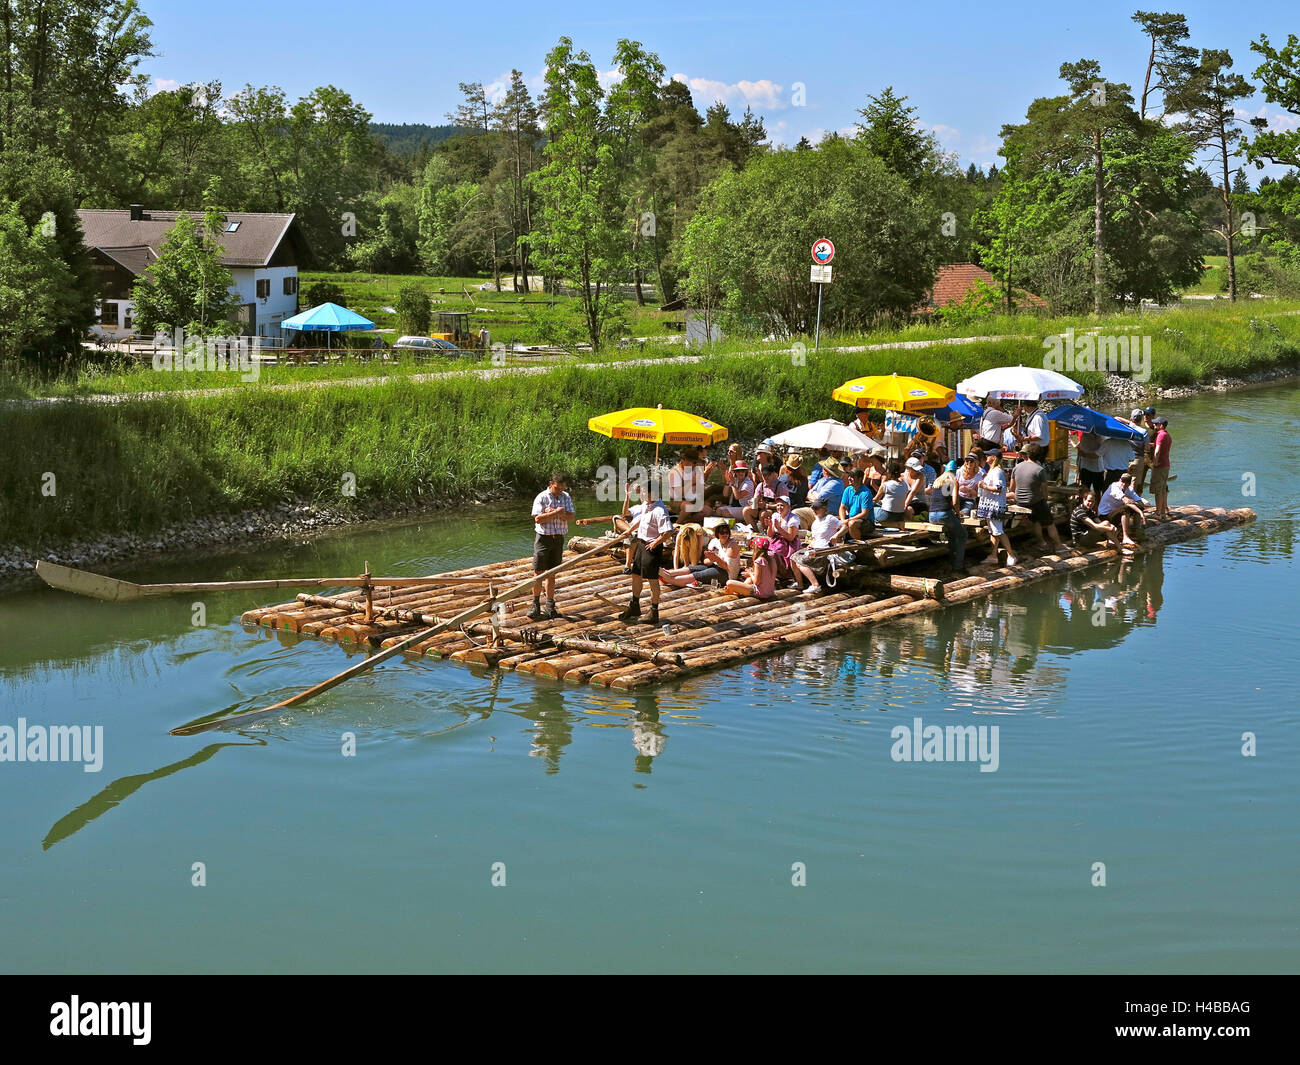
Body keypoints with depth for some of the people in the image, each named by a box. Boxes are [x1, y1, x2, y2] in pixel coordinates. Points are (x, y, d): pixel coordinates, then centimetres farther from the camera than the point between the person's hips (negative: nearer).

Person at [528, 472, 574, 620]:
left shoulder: (566, 497, 7)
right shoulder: (542, 497, -7)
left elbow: (570, 516, -2)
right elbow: (538, 519, -15)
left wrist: (554, 513, -17)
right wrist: (556, 513, -20)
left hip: (558, 539, 4)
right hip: (543, 537, -4)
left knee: (551, 574, 9)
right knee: (538, 573, -6)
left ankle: (550, 607, 13)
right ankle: (536, 606, 2)